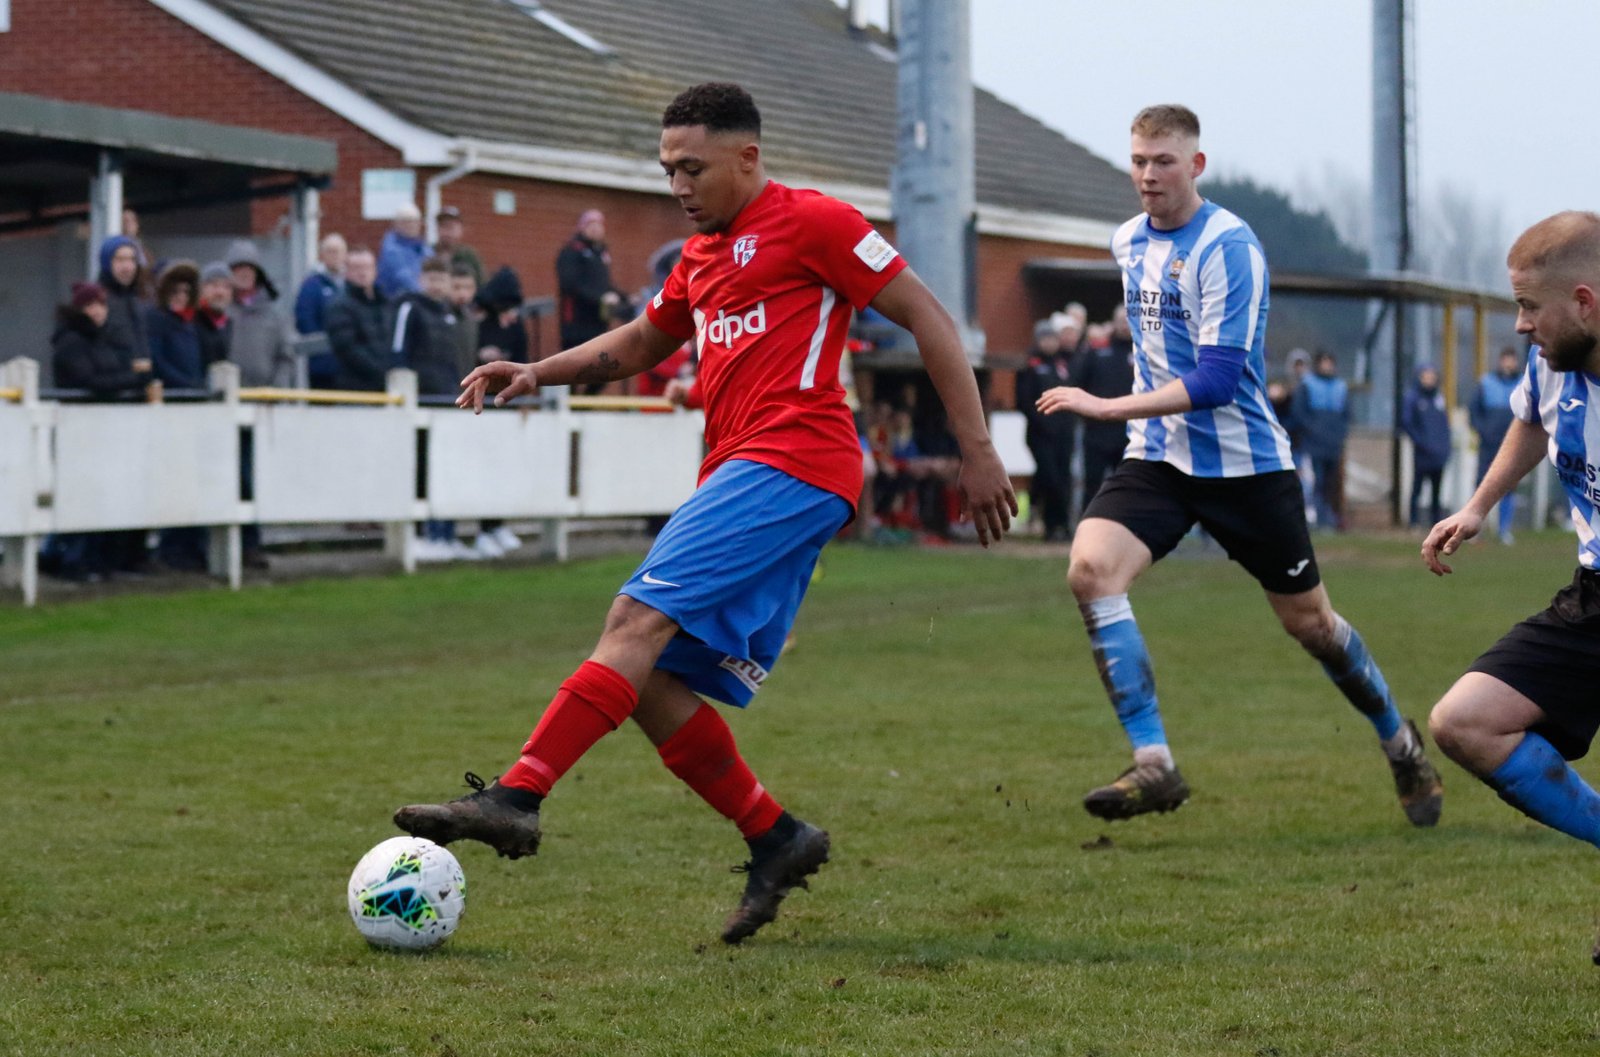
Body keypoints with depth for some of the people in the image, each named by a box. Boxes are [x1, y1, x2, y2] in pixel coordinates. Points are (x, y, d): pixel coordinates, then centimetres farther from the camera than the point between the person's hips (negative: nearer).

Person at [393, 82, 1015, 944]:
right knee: (651, 683, -1)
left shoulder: (812, 222, -1)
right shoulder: (702, 255, 25)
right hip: (738, 474, 9)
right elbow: (642, 342, 39)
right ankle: (776, 841, 8)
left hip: (790, 463, -9)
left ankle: (515, 799, -30)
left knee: (639, 618, -22)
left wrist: (977, 450, -7)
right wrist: (537, 374, 22)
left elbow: (927, 320, -3)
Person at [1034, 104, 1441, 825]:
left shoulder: (1228, 246, -17)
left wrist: (1111, 408, -29)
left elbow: (1218, 379, -25)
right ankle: (1153, 764, -21)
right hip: (1158, 457, 5)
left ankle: (1400, 744, 34)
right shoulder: (1128, 242, 7)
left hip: (1243, 462, -5)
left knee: (1309, 622, 7)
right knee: (1090, 569, -22)